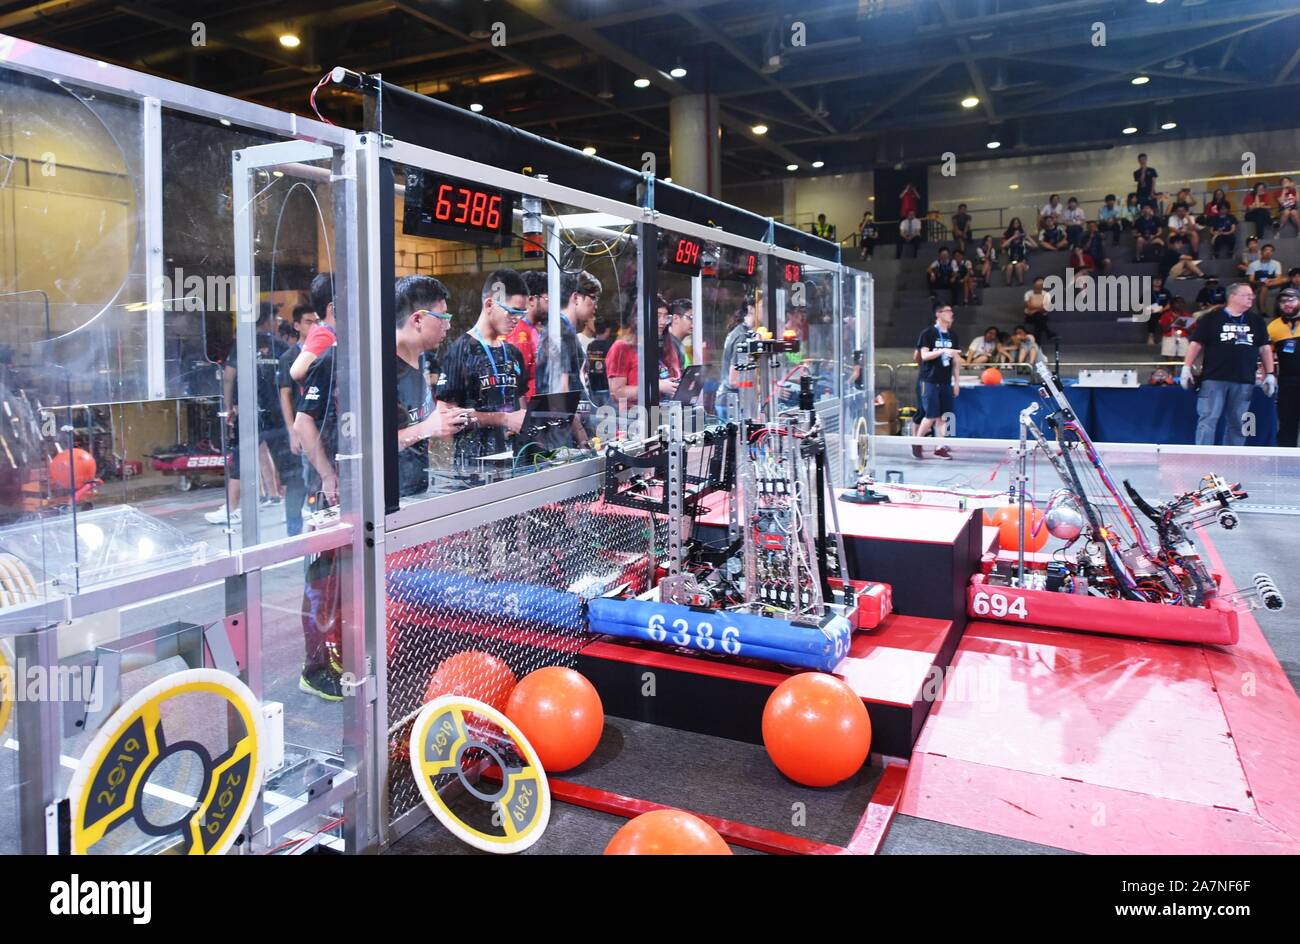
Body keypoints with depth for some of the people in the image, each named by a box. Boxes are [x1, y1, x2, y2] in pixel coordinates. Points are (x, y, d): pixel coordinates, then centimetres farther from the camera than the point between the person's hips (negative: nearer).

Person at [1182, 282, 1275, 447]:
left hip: (1244, 382, 4)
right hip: (1214, 379, -4)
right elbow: (1196, 344, 1)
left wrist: (1270, 374, 10)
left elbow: (1265, 348, 16)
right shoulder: (1211, 319, 1)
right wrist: (1186, 368, -7)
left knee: (1238, 424, 9)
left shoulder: (1256, 321, 13)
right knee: (1208, 420, -6)